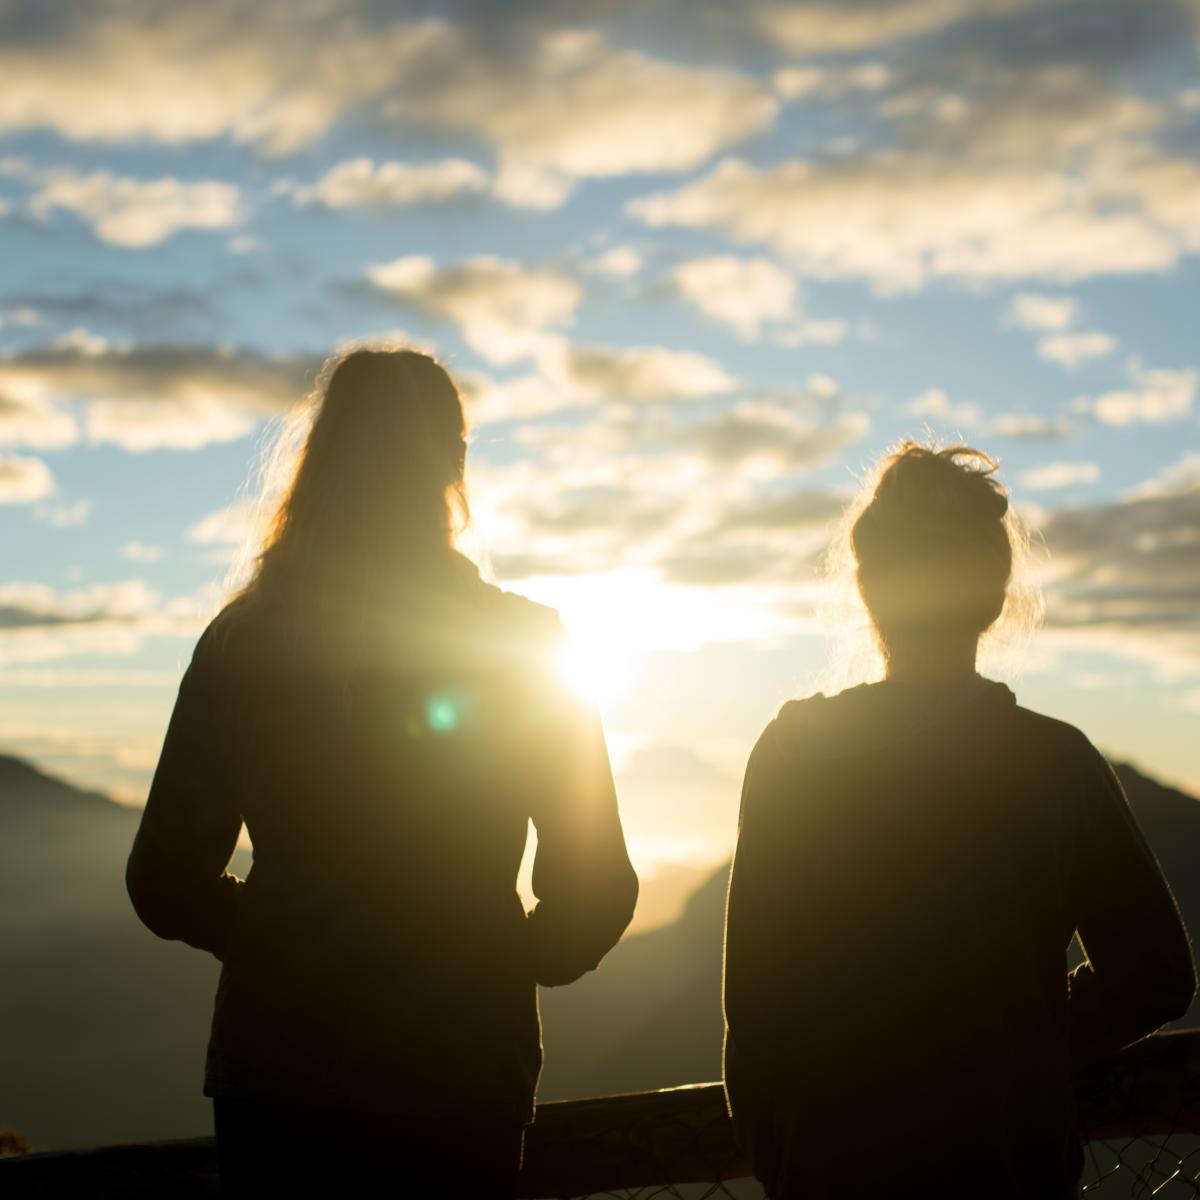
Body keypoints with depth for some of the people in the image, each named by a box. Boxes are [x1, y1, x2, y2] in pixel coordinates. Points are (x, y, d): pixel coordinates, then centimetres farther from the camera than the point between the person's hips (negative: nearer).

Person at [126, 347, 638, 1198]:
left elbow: (166, 885, 1)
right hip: (466, 1073, 0)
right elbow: (597, 889, -4)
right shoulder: (525, 645, -5)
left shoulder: (243, 641, -3)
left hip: (276, 1069, 1)